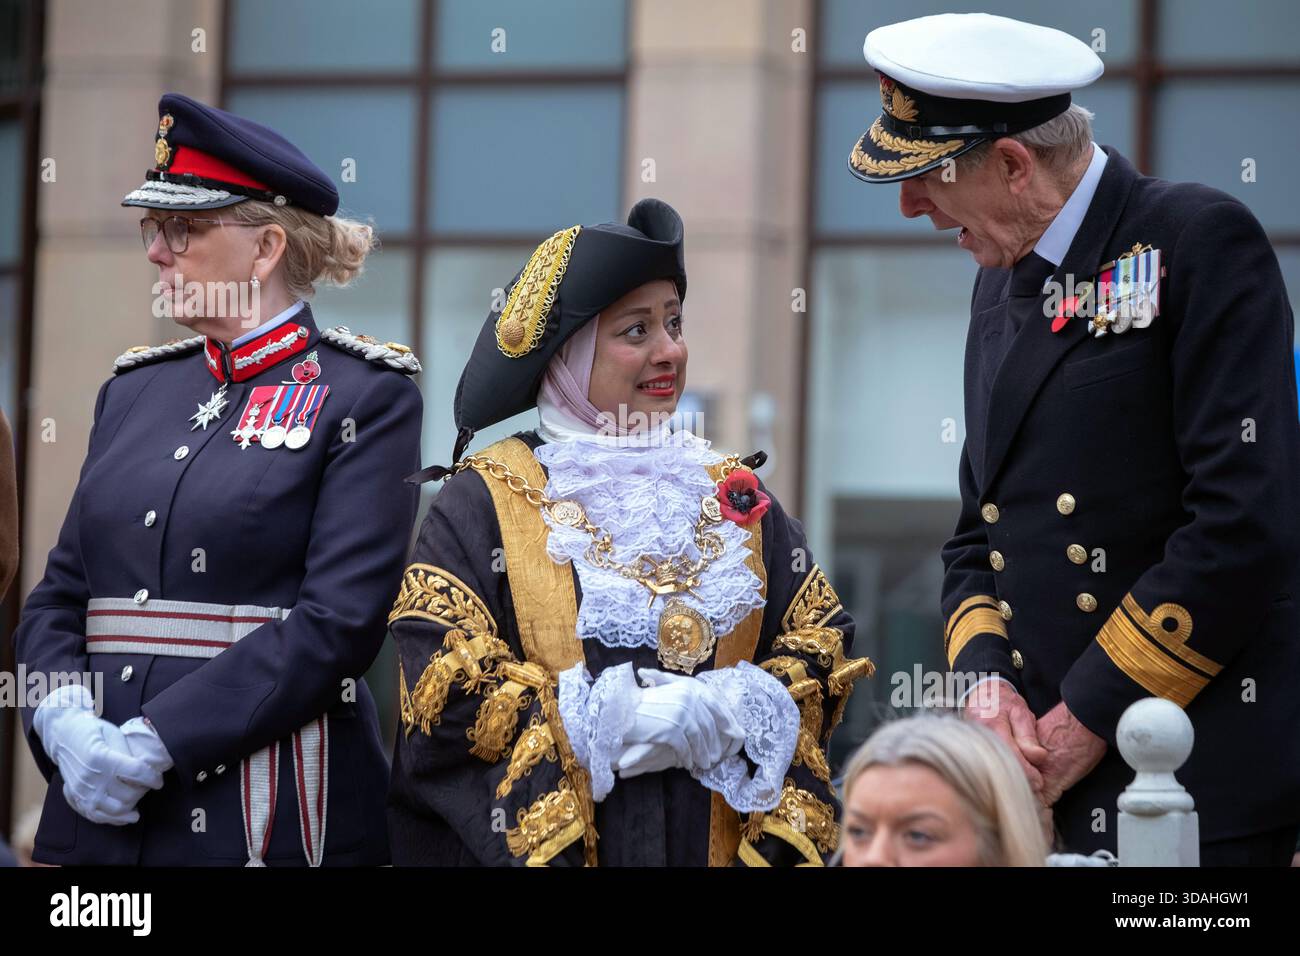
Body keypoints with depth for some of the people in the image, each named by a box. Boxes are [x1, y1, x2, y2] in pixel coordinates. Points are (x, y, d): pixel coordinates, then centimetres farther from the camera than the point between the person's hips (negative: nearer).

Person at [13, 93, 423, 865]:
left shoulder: (368, 395, -5)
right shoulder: (135, 389, 13)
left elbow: (341, 619, -15)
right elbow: (60, 594, 11)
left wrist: (157, 741, -19)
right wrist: (64, 721, -9)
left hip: (274, 823, -5)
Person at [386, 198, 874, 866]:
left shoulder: (731, 493, 11)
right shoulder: (485, 499, -2)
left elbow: (821, 636, 6)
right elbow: (440, 678, -12)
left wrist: (737, 710, -13)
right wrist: (606, 723, -18)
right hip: (542, 835, -3)